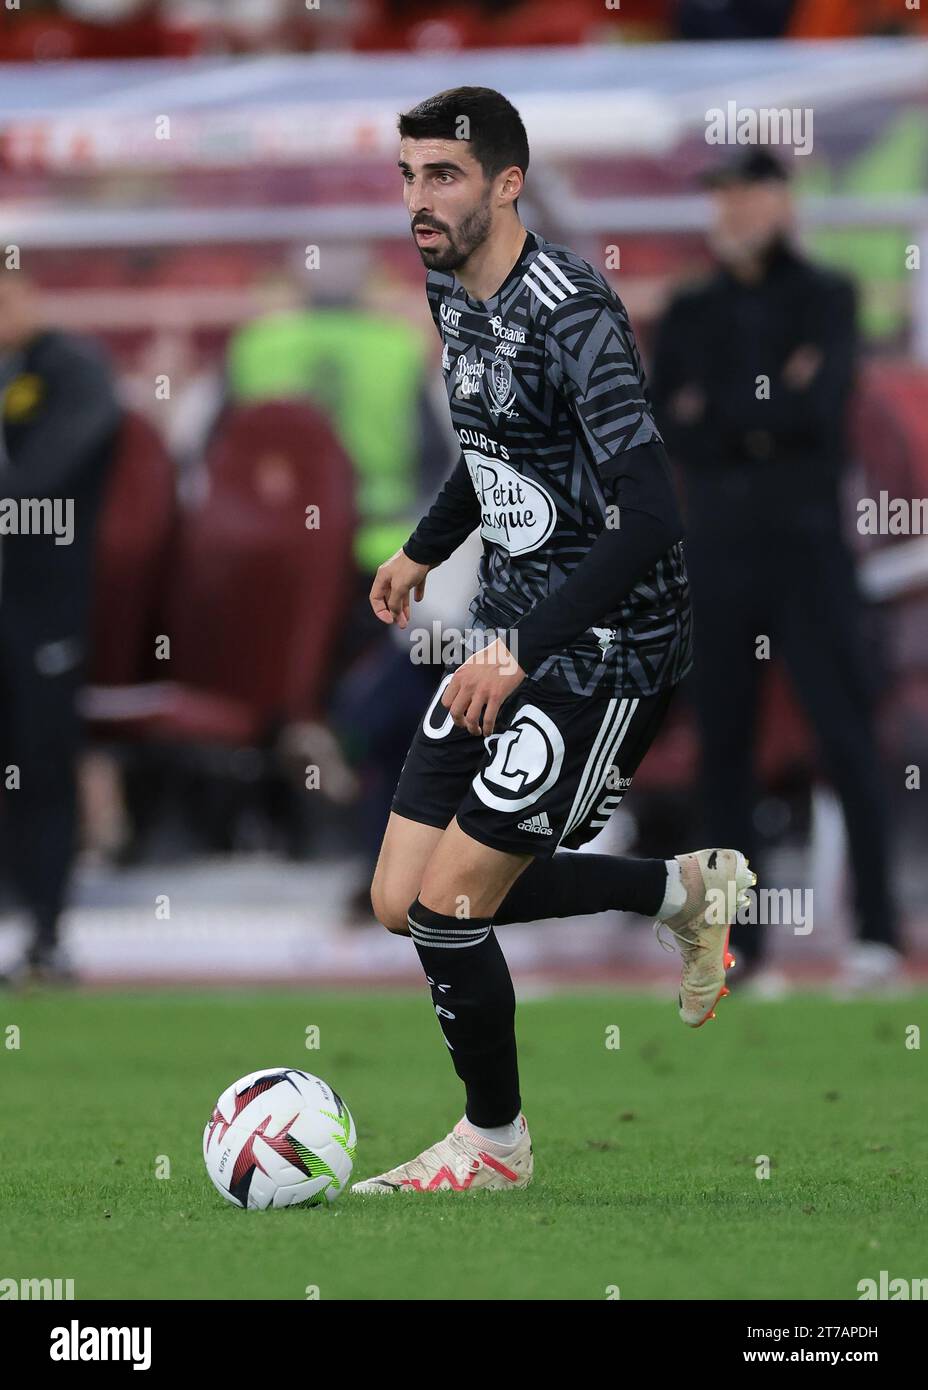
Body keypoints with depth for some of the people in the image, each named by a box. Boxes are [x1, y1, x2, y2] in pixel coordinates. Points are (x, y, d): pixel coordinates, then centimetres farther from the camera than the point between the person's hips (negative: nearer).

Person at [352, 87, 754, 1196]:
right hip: (508, 633, 9)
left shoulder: (571, 315, -23)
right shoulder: (449, 291, 5)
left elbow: (648, 522, -29)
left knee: (447, 905, -9)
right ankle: (686, 891, 24)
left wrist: (523, 650, -33)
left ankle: (494, 1143, 16)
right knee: (403, 901, 7)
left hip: (604, 648, -9)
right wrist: (424, 550, 29)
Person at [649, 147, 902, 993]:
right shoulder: (691, 313, 14)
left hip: (806, 548, -3)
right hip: (717, 549, 3)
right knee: (723, 742, 3)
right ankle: (738, 940, 7)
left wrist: (716, 413, -6)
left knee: (845, 732, -8)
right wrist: (768, 409, -6)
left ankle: (879, 929, -7)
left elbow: (820, 405, -11)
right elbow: (664, 427, 3)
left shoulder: (825, 299, 4)